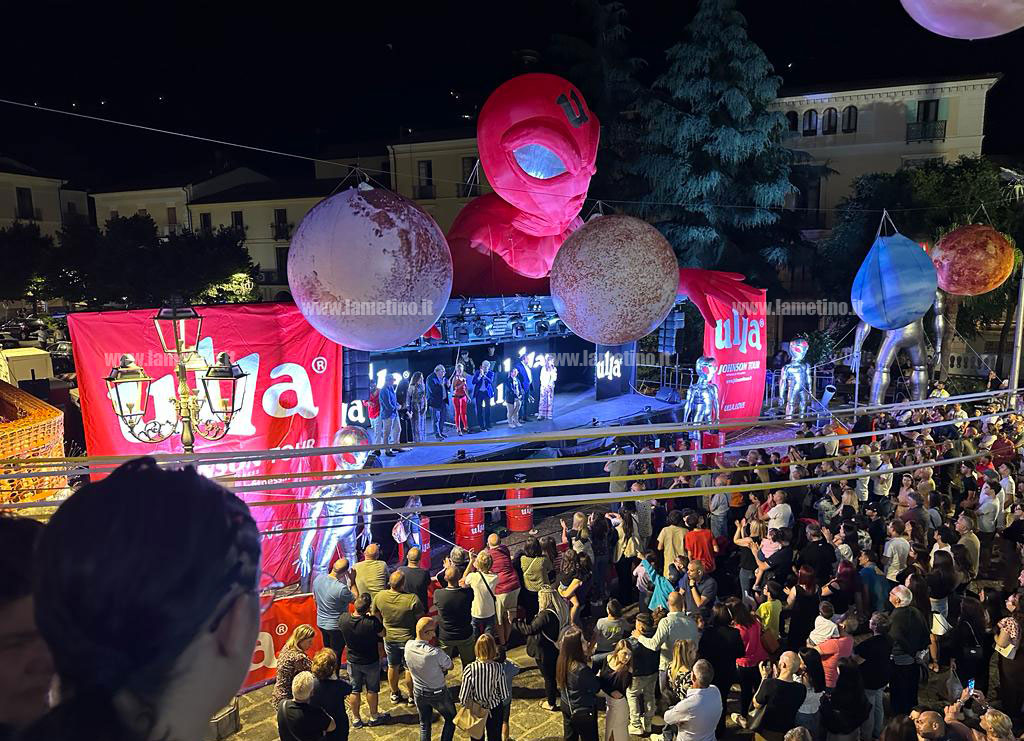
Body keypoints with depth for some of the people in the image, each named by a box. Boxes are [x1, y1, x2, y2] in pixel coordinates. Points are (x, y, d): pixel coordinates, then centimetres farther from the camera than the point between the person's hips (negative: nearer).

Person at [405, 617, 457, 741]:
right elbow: (449, 666, -17)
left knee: (424, 724, 25)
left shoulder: (408, 646, -18)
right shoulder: (435, 653, -35)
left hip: (419, 692, 5)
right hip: (438, 693, -4)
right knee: (450, 719, 22)